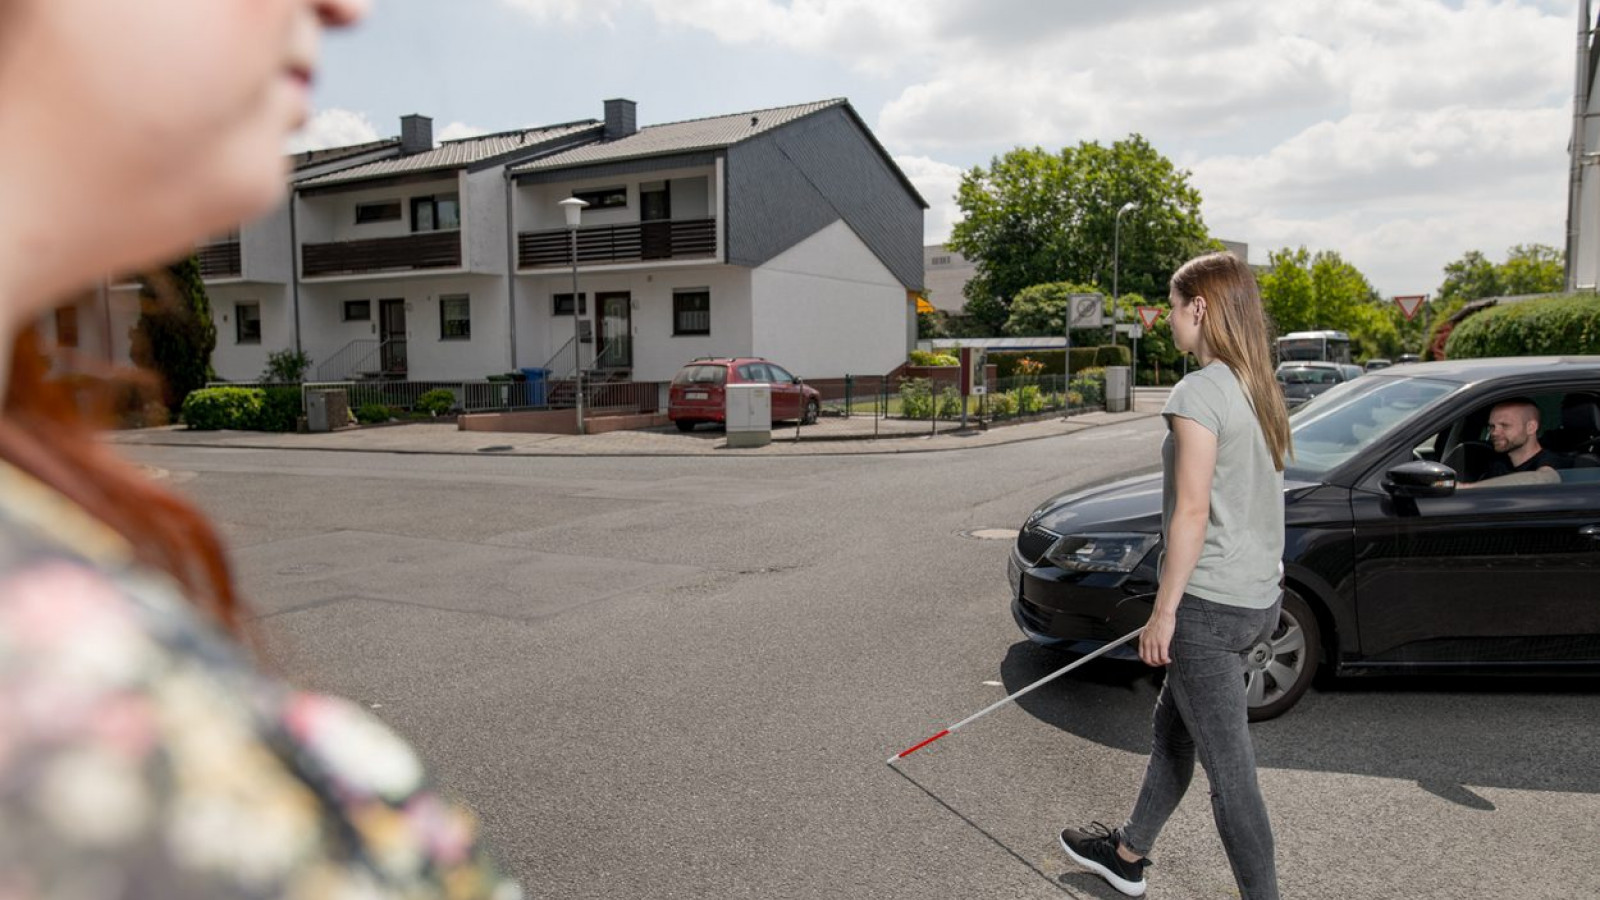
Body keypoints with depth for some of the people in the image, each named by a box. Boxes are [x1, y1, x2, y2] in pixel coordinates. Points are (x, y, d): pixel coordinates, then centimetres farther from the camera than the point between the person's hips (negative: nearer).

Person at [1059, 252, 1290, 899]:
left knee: (1229, 769, 1)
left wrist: (1164, 612, -14)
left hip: (1209, 605, -10)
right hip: (1259, 596, 10)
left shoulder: (1199, 392, -18)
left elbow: (1192, 511, -21)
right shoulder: (1261, 391, 9)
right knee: (1173, 725, 23)